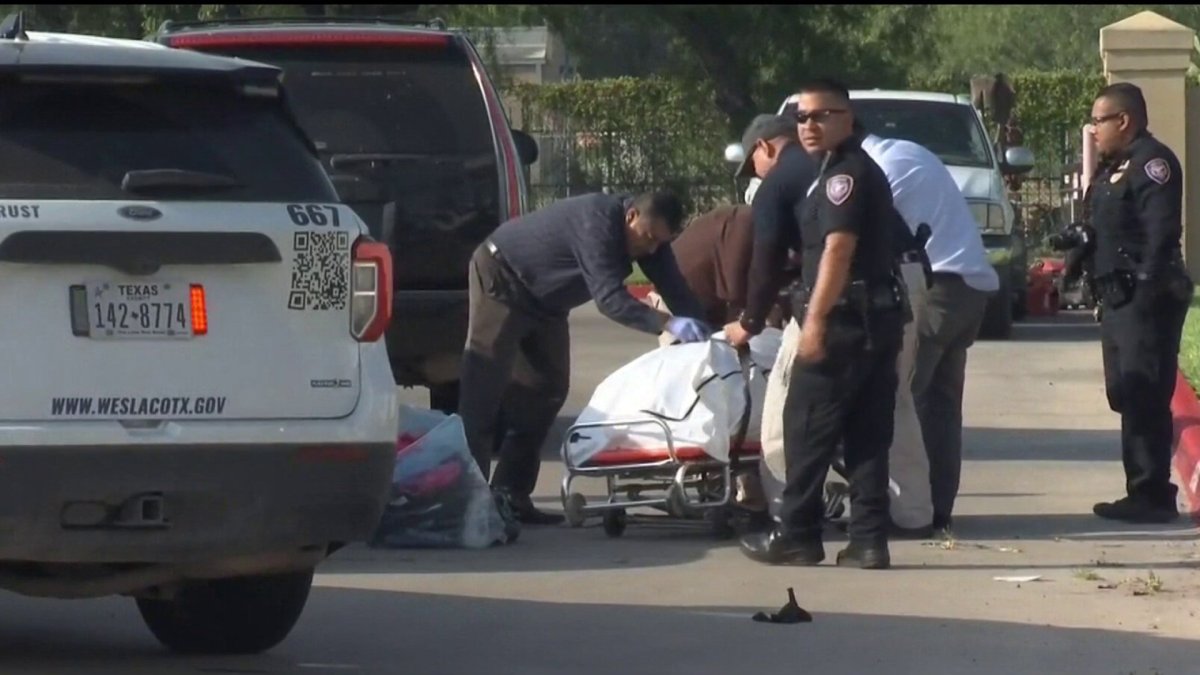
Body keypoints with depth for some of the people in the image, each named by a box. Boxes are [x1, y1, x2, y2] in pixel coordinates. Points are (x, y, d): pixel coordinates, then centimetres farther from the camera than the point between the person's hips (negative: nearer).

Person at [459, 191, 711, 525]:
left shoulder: (647, 231, -9)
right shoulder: (598, 222, -35)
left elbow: (675, 289, -10)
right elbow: (610, 298, -42)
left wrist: (704, 333, -25)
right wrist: (668, 324, -52)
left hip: (544, 302, 9)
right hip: (501, 280, -9)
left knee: (544, 389, 4)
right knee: (486, 385, -13)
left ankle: (511, 494, 6)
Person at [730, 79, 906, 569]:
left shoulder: (844, 173, -11)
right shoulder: (864, 171, 20)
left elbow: (838, 249, -21)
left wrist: (816, 318, -24)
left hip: (845, 320, -10)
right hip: (880, 319, 10)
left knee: (807, 430, -2)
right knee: (868, 435, 7)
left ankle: (796, 536, 3)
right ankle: (869, 541, 4)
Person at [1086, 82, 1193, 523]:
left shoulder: (1151, 162, -12)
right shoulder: (1115, 167, 19)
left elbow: (1162, 233, -21)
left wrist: (1148, 288, -25)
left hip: (1146, 300, -11)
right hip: (1121, 299, 11)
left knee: (1143, 399, -12)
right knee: (1126, 396, 12)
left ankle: (1152, 495, -11)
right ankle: (1142, 494, 17)